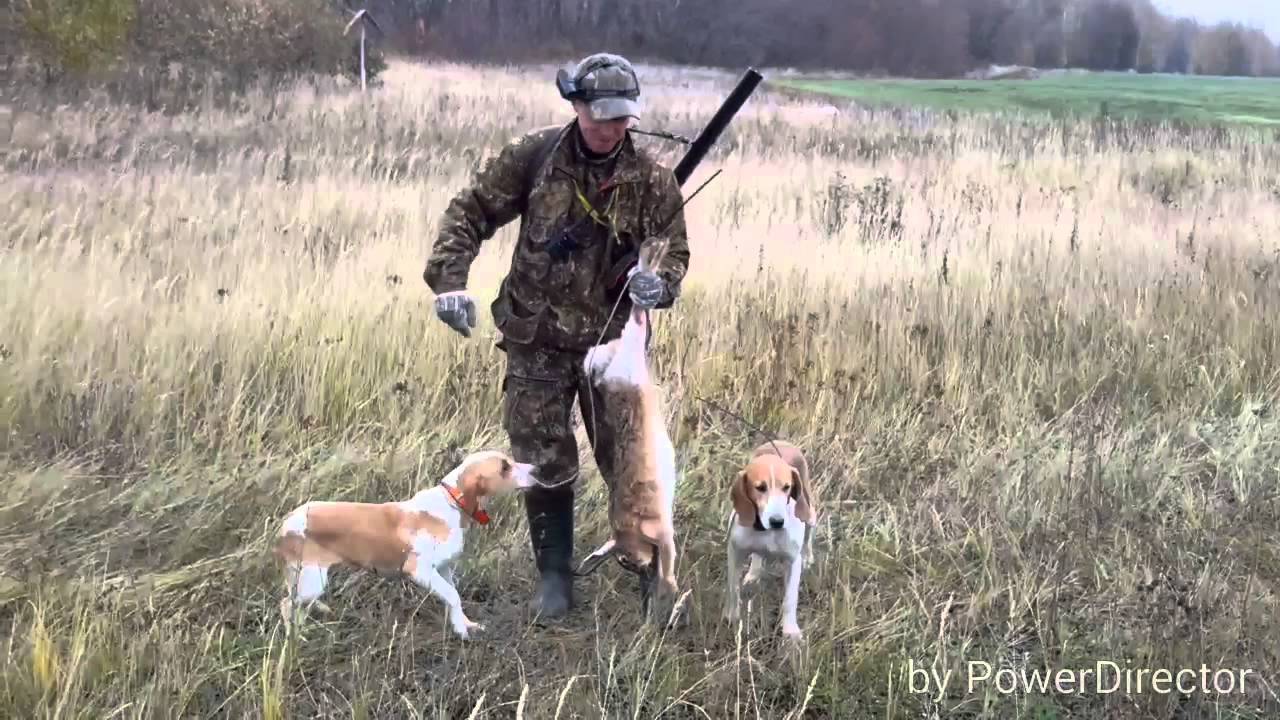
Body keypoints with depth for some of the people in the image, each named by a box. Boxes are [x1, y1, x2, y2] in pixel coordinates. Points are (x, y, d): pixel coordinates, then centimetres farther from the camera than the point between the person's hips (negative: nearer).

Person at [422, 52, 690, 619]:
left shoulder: (651, 179, -7)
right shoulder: (533, 156, -9)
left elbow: (674, 250, -1)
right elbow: (469, 212, -4)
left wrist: (659, 281, -26)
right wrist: (450, 279, -18)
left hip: (613, 342, 0)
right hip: (536, 341, 0)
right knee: (543, 462, 5)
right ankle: (554, 577, 21)